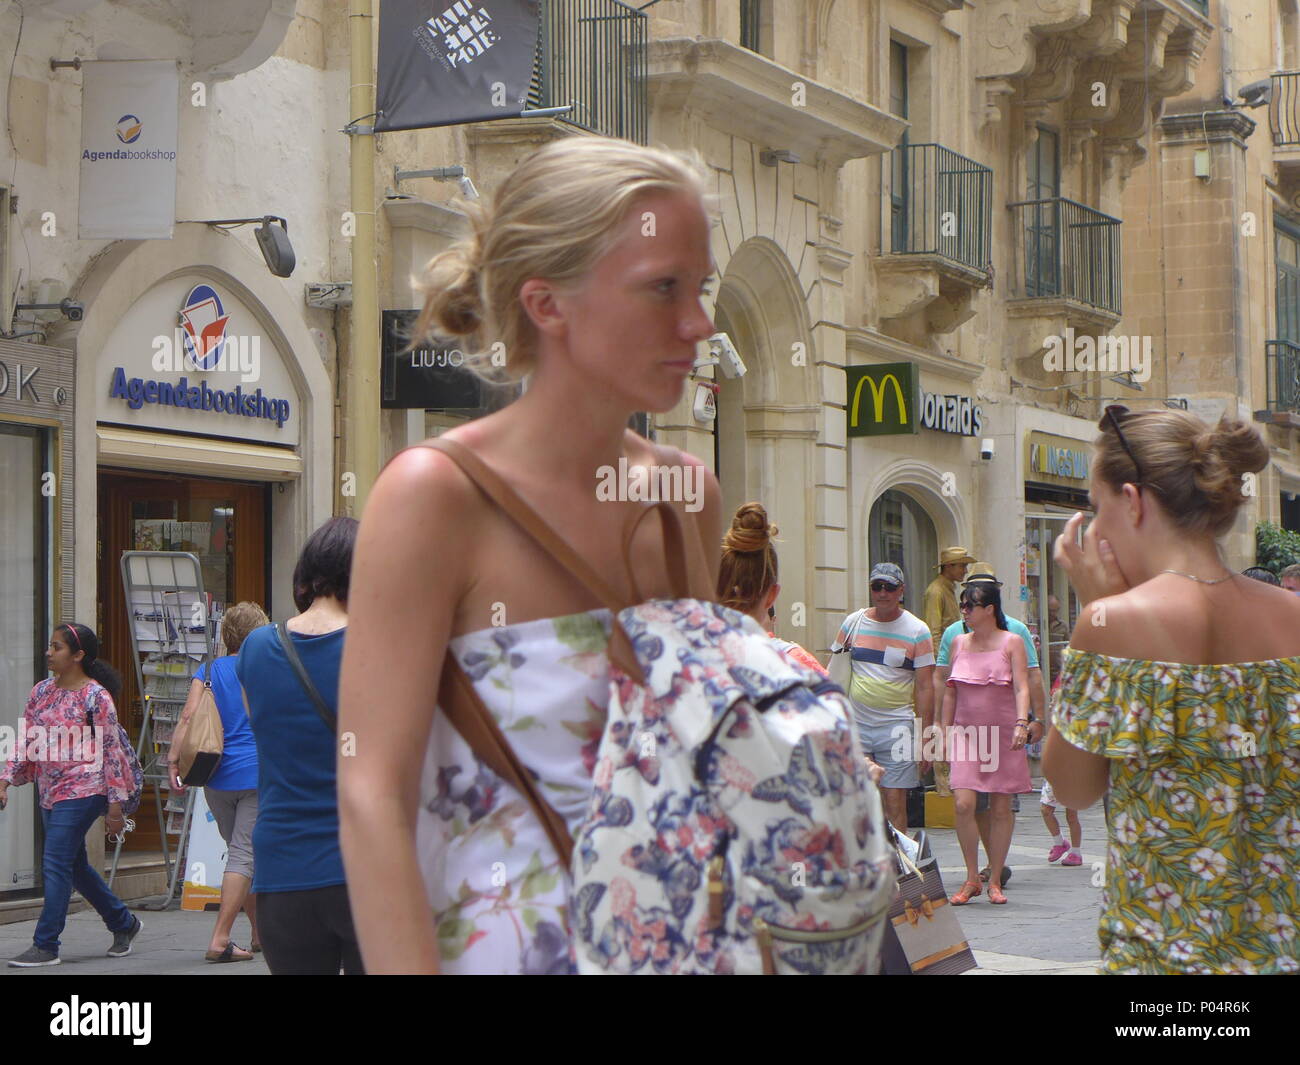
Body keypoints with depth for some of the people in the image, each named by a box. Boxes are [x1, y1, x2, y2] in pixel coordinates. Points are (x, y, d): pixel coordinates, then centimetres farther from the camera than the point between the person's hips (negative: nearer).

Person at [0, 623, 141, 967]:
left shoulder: (96, 697, -10)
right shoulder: (42, 691, 9)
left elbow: (111, 750, -10)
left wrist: (115, 805, -11)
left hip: (82, 791, -8)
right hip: (51, 793, 8)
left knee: (56, 864, -11)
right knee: (75, 866, 14)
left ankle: (46, 945, -5)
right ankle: (123, 922, 31)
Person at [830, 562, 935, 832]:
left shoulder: (917, 631, 0)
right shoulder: (853, 623, 8)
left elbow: (925, 687, -2)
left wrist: (924, 737, -7)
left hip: (897, 727, -2)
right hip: (855, 725, 2)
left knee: (895, 804, -3)